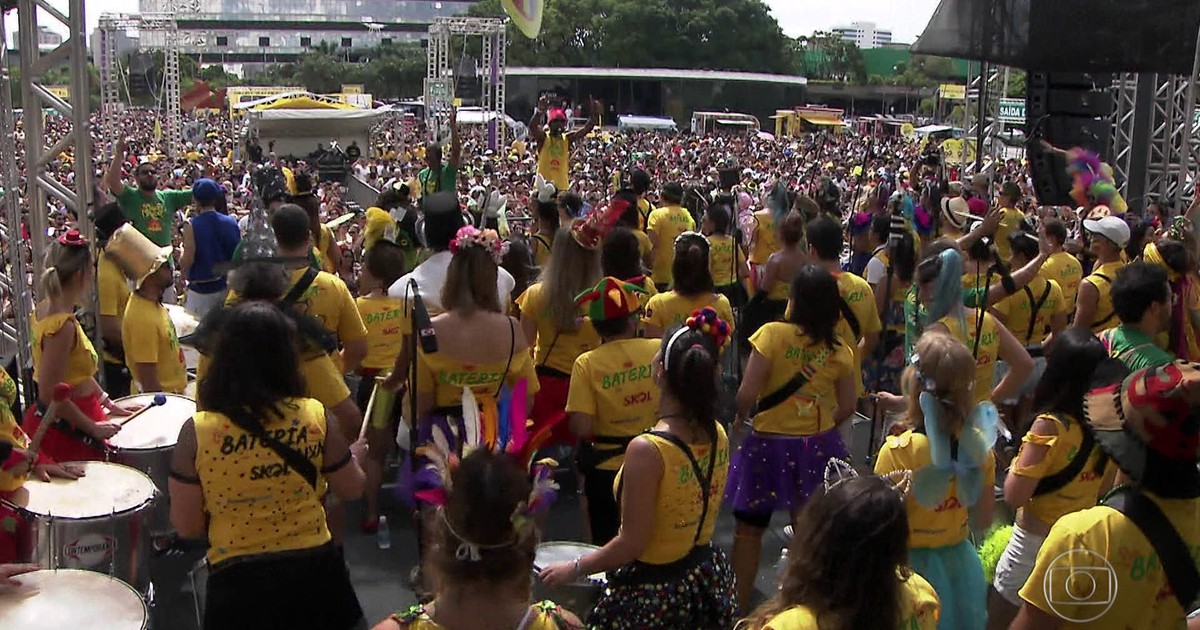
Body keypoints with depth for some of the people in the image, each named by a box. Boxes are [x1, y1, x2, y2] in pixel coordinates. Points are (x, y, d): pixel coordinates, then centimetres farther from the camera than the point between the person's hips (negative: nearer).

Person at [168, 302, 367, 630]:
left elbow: (186, 526, -6)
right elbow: (351, 490, 4)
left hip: (238, 582, -1)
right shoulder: (317, 418, -11)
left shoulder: (197, 433, -13)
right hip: (313, 570, 1)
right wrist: (355, 457, 25)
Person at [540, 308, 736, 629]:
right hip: (708, 578, 7)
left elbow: (631, 544, -20)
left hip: (652, 593, -7)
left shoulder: (646, 450, -27)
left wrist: (574, 568, -7)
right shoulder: (718, 437, -6)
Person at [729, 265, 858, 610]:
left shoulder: (773, 334, -18)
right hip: (818, 449, 3)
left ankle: (739, 607, 23)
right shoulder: (841, 351, -6)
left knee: (749, 530, 14)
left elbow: (747, 394, -20)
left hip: (770, 446, -3)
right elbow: (846, 408, 0)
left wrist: (740, 417, 1)